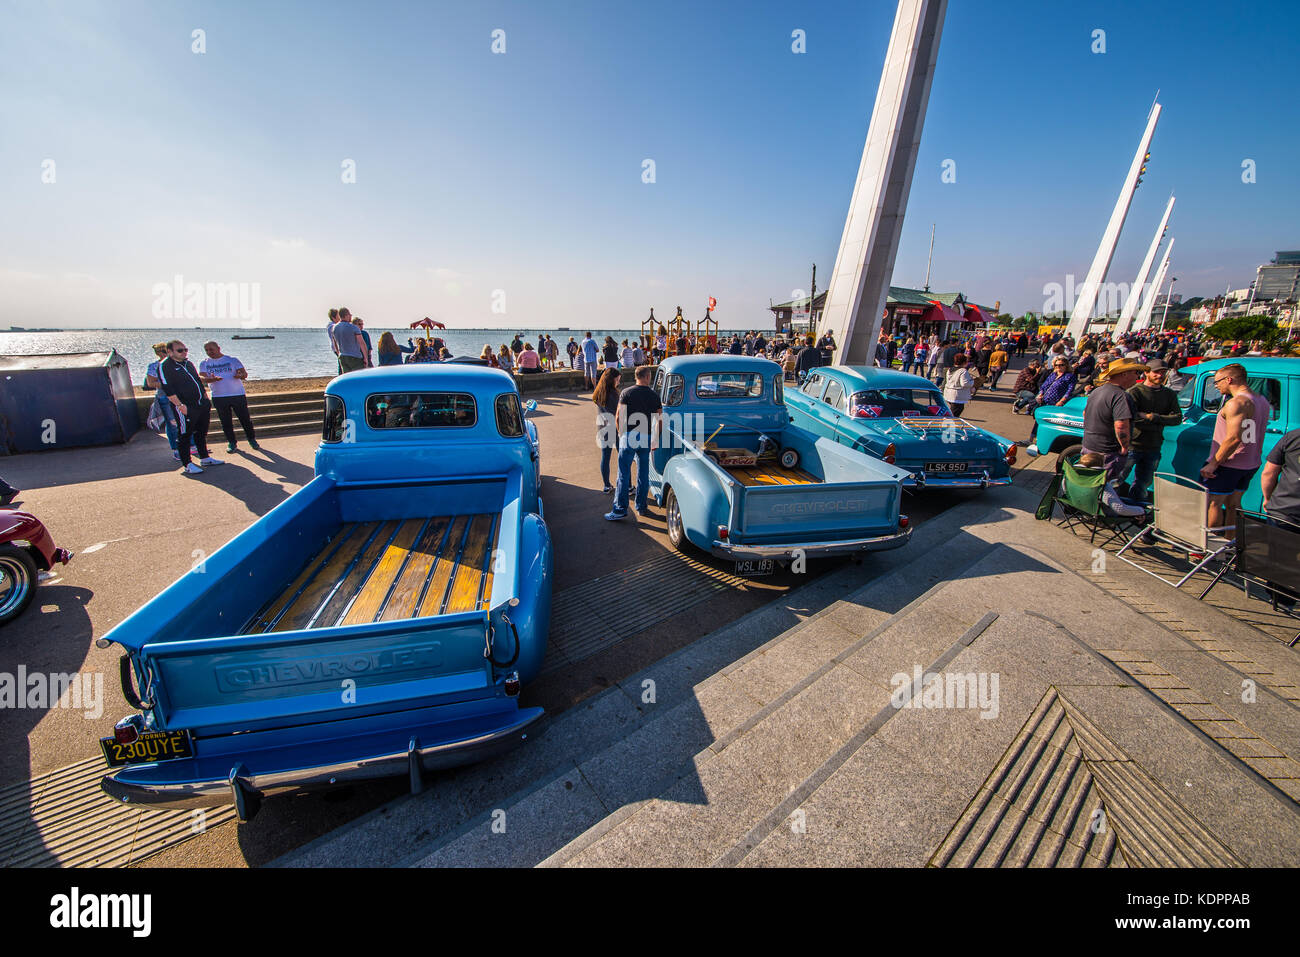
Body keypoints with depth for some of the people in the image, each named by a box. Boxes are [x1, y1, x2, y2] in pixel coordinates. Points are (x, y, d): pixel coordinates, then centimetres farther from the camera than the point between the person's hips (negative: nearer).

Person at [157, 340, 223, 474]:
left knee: (202, 433, 16)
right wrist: (180, 405, -21)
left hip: (202, 405, 8)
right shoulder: (164, 366, -7)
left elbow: (199, 382, 23)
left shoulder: (189, 363, 16)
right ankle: (187, 464, 2)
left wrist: (206, 400, 18)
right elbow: (167, 389, -15)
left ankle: (205, 458, 26)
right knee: (184, 435, -2)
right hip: (185, 408, -8)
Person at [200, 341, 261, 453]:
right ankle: (232, 443, 15)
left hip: (238, 395, -2)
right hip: (218, 397, 2)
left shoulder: (232, 360, 5)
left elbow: (244, 373, -4)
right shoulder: (204, 363, 9)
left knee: (245, 419, 2)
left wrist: (240, 375, -29)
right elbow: (201, 377, -3)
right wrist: (211, 379, -26)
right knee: (226, 422, 6)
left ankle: (252, 440, 17)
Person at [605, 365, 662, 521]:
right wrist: (655, 440, 13)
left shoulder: (626, 393, -1)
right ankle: (641, 506, 22)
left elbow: (619, 417, -4)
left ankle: (620, 509, 0)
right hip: (646, 438, 2)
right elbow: (658, 420, 4)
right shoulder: (653, 395, 4)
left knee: (624, 474, 0)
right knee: (643, 474, 13)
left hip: (629, 437, -2)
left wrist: (621, 434, 11)